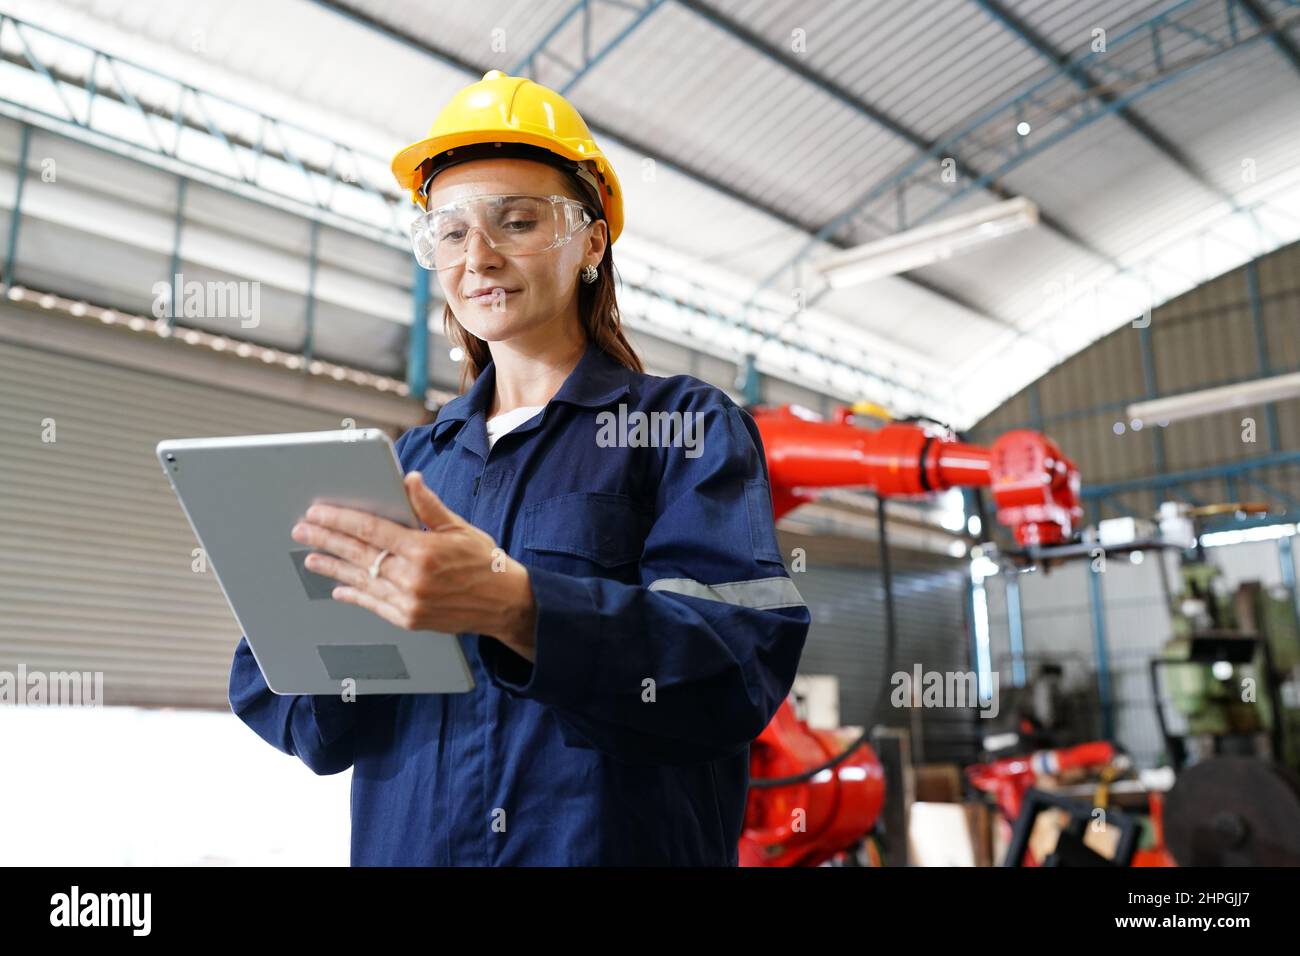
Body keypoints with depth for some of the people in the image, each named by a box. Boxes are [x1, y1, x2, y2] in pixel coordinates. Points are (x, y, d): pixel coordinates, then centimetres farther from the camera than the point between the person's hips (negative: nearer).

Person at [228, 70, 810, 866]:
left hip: (616, 842, -3)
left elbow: (745, 657, -17)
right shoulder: (408, 462, 10)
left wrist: (516, 606, -31)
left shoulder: (687, 425, -2)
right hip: (400, 843, 4)